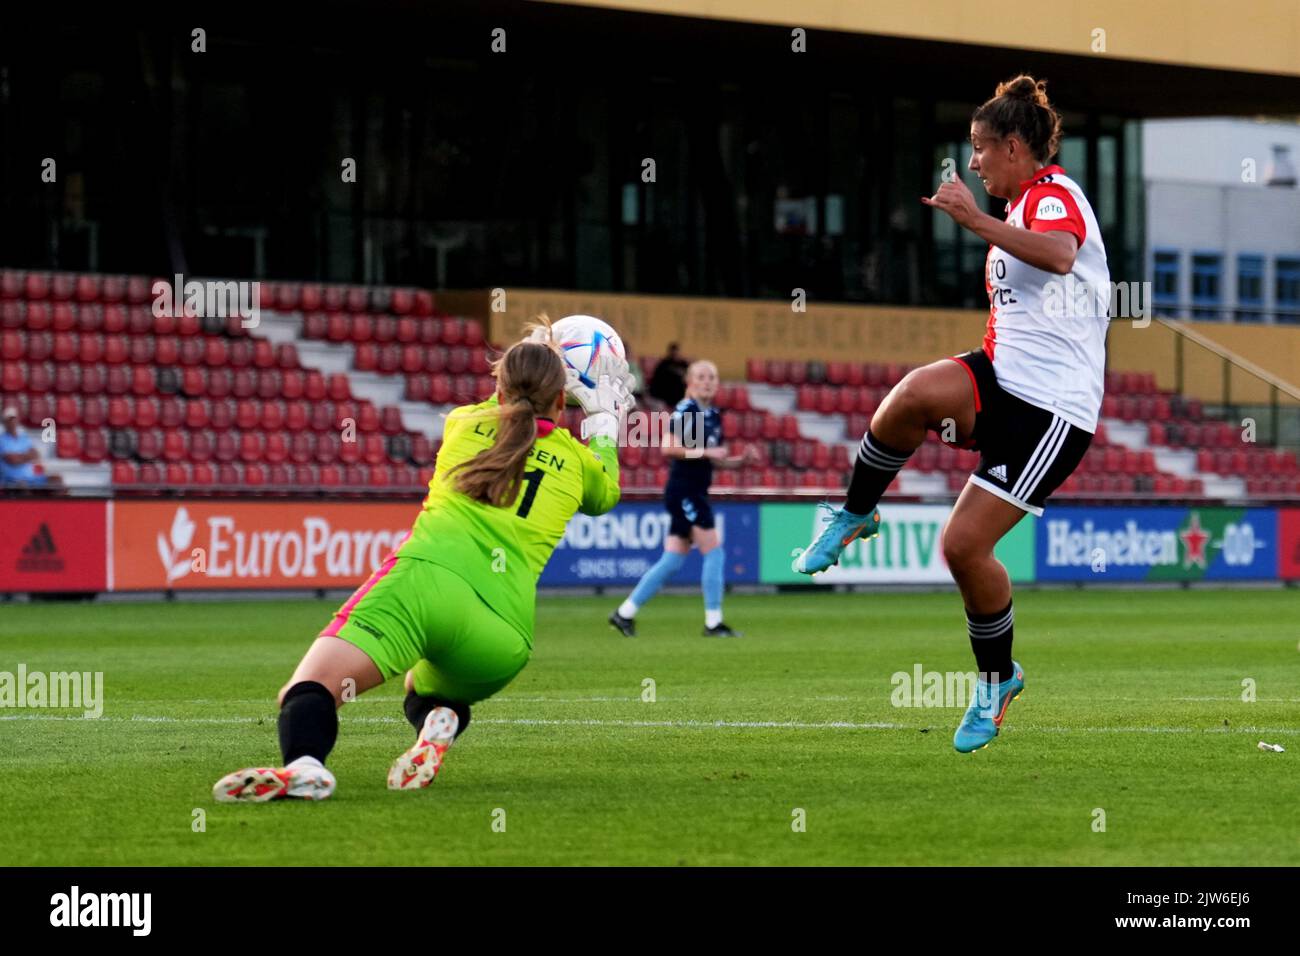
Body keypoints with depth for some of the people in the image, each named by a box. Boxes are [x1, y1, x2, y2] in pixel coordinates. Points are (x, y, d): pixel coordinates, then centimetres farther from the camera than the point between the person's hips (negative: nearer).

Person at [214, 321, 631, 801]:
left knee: (307, 691, -15)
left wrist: (516, 385, 63)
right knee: (425, 692, 34)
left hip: (429, 577, -3)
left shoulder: (465, 423, 21)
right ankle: (440, 720, -4)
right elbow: (605, 494, 49)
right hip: (504, 635, 3)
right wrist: (603, 420, 61)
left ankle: (303, 763, -51)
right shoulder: (576, 460, 22)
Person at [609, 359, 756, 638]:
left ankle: (625, 613, 13)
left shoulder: (714, 415, 16)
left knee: (672, 562, 8)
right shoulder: (685, 411, -10)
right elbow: (668, 447, -21)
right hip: (683, 491, -9)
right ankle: (713, 622, -6)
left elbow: (716, 460, 22)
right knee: (714, 552, -10)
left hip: (696, 494, 9)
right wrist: (705, 451, -24)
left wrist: (742, 459, 5)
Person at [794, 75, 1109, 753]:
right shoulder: (1017, 209, 23)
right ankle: (853, 517, -8)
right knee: (914, 394, -29)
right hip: (1002, 377, 7)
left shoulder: (1054, 194, -8)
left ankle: (998, 678, 12)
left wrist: (976, 221, -37)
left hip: (1054, 408, -7)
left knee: (964, 544, -12)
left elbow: (1060, 254, -34)